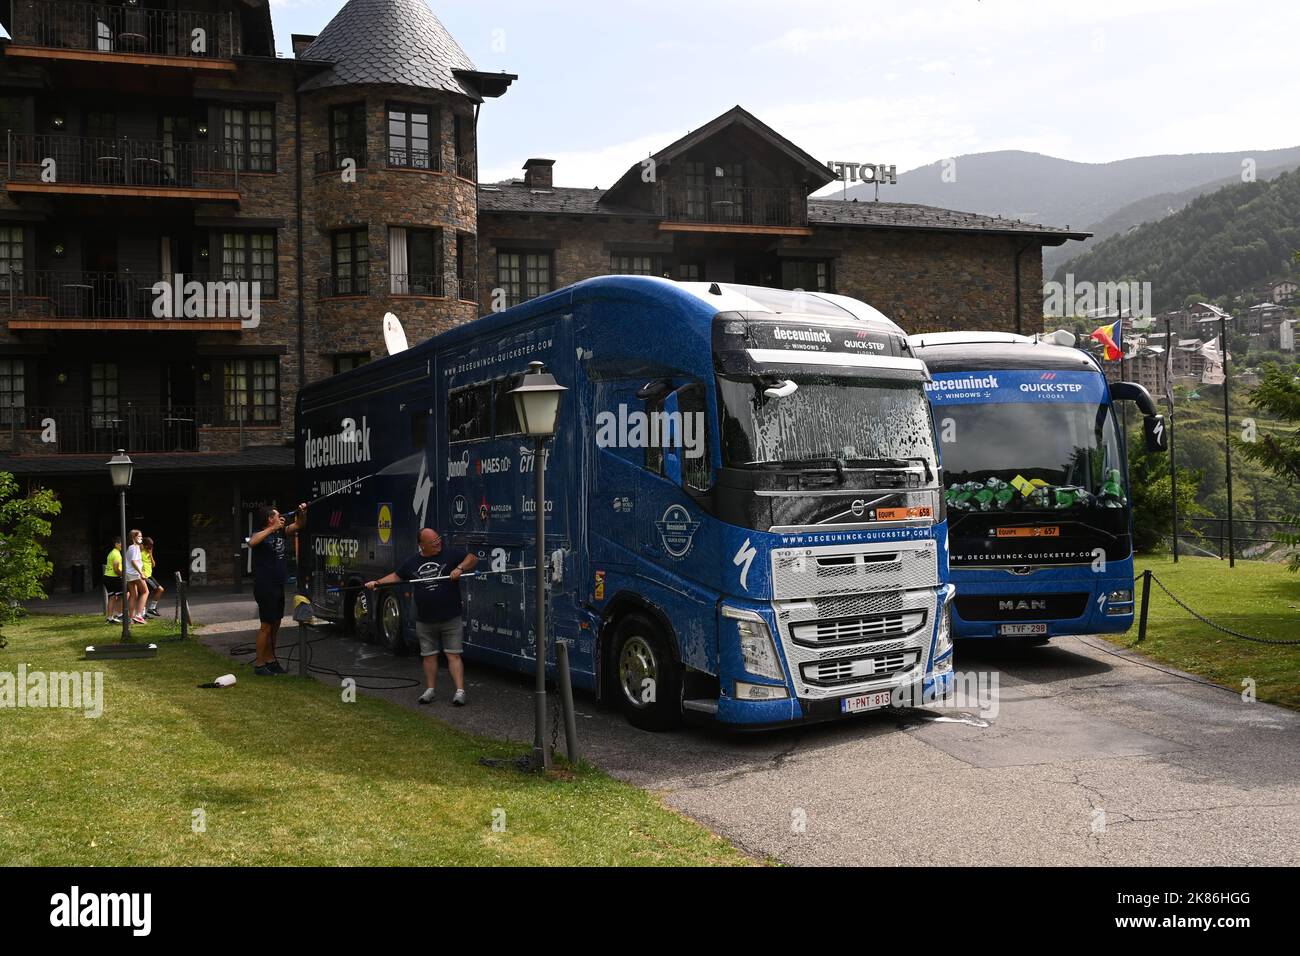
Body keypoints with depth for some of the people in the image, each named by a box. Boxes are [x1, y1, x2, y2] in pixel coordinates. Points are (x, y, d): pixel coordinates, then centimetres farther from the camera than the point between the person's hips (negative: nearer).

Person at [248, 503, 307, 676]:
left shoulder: (280, 532, 8)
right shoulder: (261, 535, -15)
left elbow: (299, 525, 17)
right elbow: (251, 543, -37)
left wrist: (302, 513, -3)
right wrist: (272, 529, -36)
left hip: (278, 586, 8)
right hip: (265, 587, -8)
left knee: (275, 625, 14)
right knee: (266, 626, -5)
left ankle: (270, 660, 23)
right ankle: (259, 665, 1)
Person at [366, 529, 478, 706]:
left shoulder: (451, 554, -3)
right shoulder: (413, 563, 9)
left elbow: (473, 558, -5)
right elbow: (396, 576, 19)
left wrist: (460, 568, -22)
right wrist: (377, 583, 7)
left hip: (451, 618, -4)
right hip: (424, 621, 4)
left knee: (454, 655, -5)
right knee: (429, 656, 11)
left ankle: (460, 691, -8)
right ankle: (430, 689, 23)